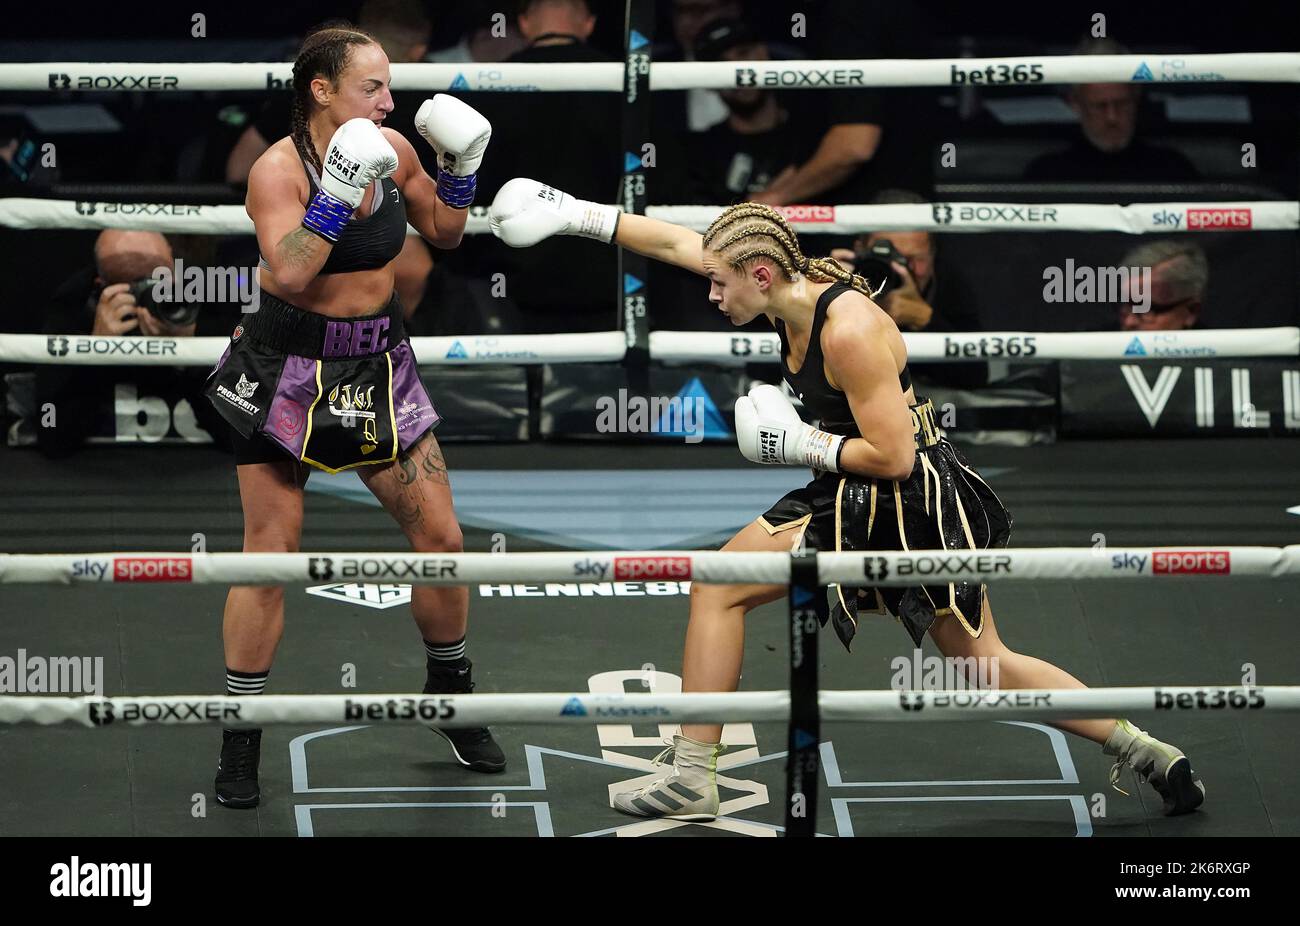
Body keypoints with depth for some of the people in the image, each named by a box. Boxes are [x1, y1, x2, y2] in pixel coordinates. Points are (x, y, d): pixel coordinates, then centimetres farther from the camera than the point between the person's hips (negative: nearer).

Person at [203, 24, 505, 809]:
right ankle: (241, 742, 6)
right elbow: (289, 272, -32)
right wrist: (338, 192, -36)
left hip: (379, 365, 5)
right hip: (289, 368, -5)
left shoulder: (392, 151, -1)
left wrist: (461, 170, -1)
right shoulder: (278, 170, -18)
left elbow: (443, 234, 15)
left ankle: (451, 696, 27)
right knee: (270, 553, -3)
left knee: (440, 536, 6)